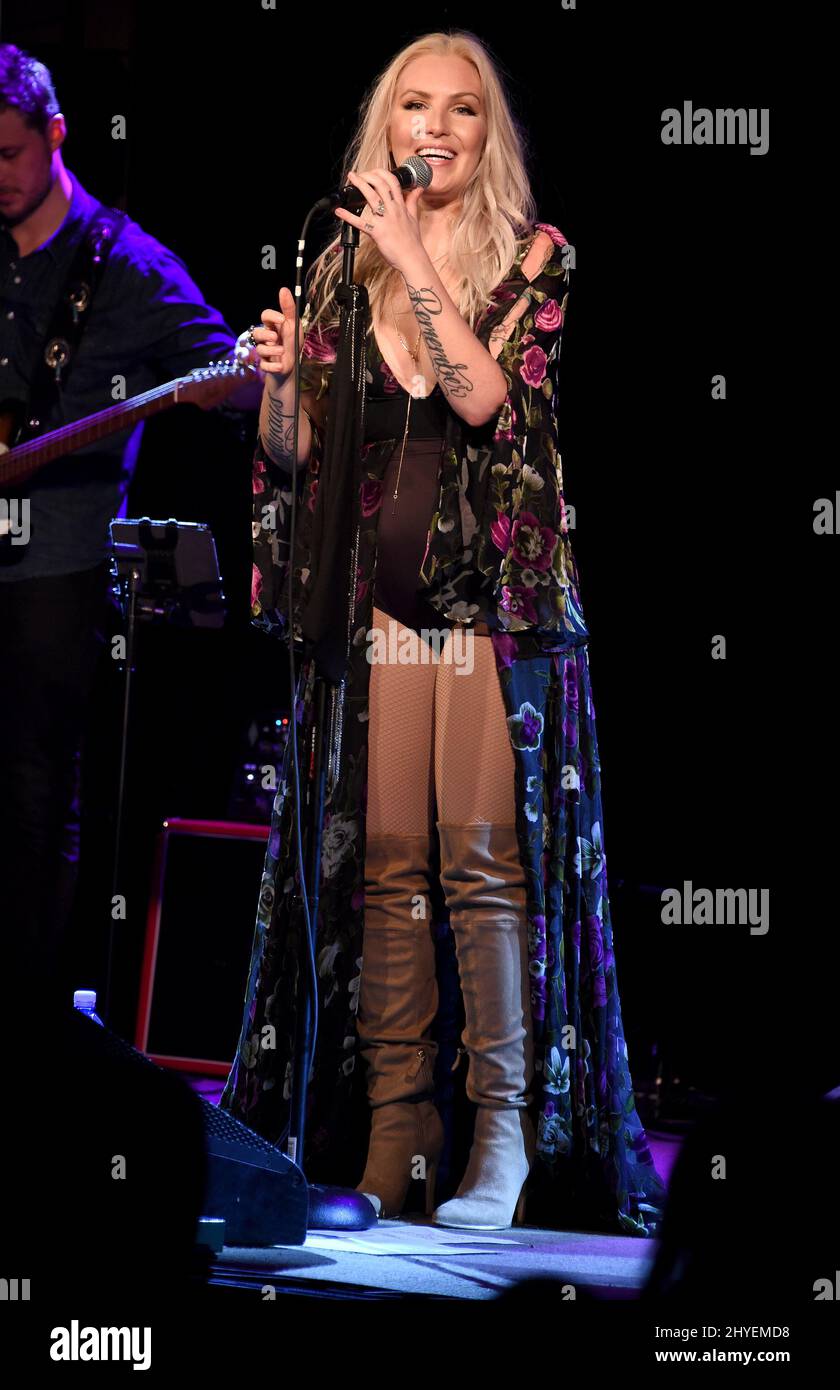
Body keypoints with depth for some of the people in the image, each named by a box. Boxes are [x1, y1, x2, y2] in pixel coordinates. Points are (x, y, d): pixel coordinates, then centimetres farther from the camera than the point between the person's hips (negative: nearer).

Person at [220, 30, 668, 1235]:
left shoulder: (532, 258, 3)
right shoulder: (346, 267, 12)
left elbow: (489, 396, -14)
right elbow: (294, 457, 14)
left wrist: (417, 267, -15)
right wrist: (282, 380, -7)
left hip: (492, 600, -3)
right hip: (375, 602, 3)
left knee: (486, 860, -9)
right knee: (383, 860, 0)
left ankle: (508, 1134, -6)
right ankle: (394, 1124, 4)